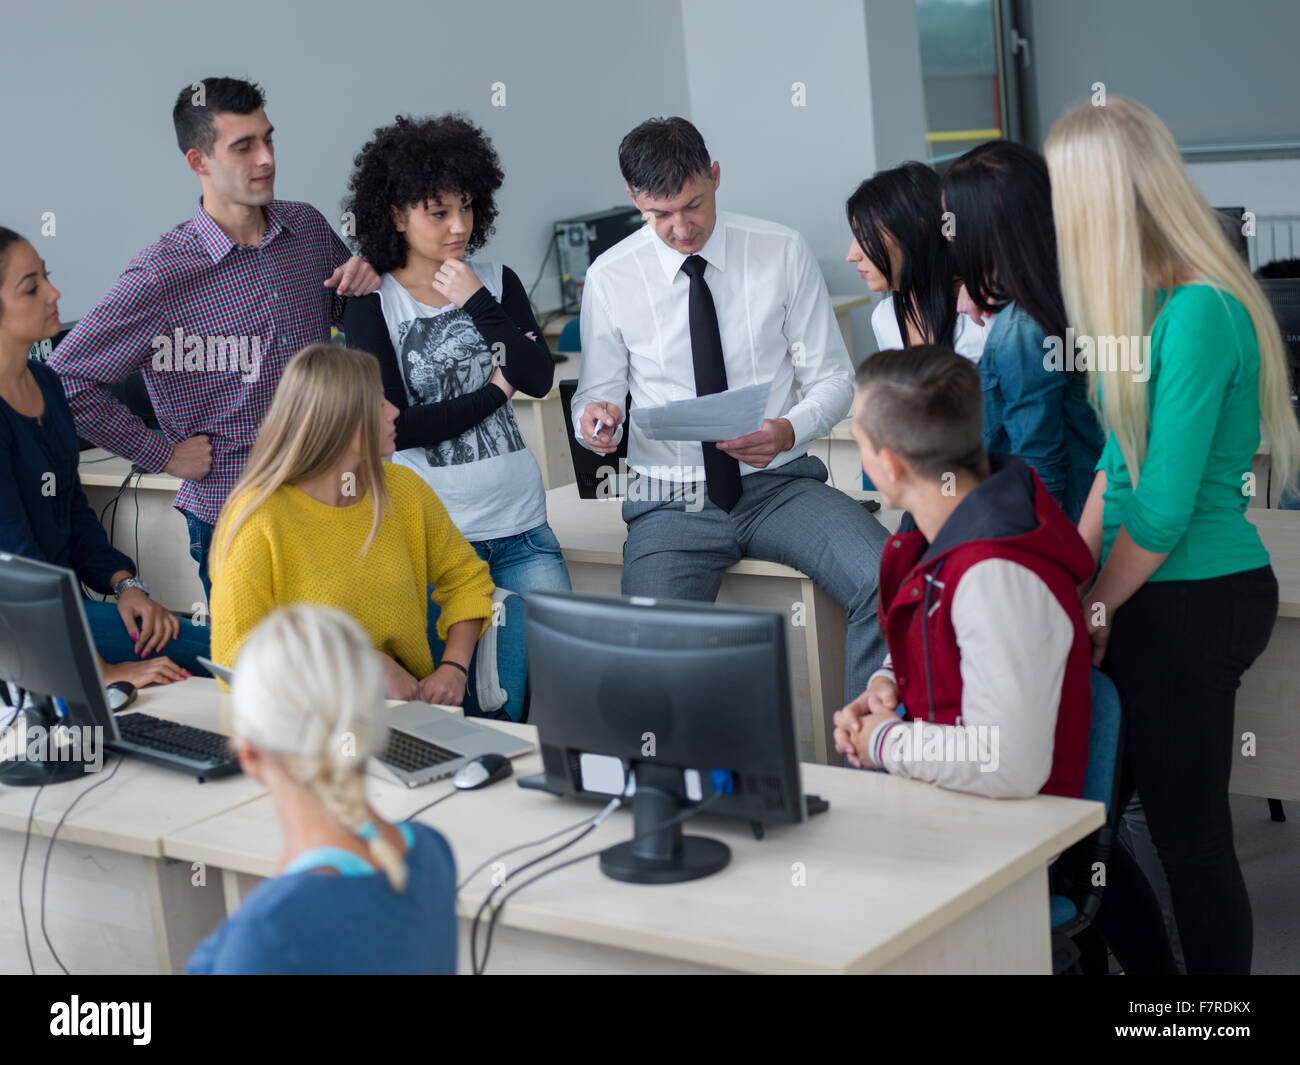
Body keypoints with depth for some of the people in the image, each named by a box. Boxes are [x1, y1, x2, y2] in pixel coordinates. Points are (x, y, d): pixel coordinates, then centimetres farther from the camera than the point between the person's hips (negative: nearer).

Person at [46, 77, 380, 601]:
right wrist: (163, 454, -9)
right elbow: (67, 380, -12)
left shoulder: (308, 227, 2)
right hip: (231, 513, -4)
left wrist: (368, 278, -4)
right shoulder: (162, 274, -14)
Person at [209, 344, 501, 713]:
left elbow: (466, 578, 18)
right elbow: (236, 657, -15)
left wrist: (453, 669, 0)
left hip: (405, 700, 4)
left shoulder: (404, 491, 5)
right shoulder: (257, 519, -13)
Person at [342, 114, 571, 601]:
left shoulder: (497, 282, 9)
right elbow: (395, 427, -12)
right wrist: (495, 391, -5)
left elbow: (540, 379, -4)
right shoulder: (372, 304, -3)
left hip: (521, 523, 4)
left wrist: (477, 303, -10)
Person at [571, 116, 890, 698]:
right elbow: (598, 390, 12)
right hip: (672, 501, -1)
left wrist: (788, 431, -17)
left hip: (779, 485, 1)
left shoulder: (783, 252, 2)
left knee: (890, 584, -27)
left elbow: (833, 378, 5)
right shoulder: (609, 278, 1)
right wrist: (597, 416, -14)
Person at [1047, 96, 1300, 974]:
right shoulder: (1152, 301, 6)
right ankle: (1146, 965, 32)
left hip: (1193, 600, -9)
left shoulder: (1199, 314, -21)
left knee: (1188, 832, 5)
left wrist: (1095, 608, -7)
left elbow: (1163, 507, -20)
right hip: (1160, 596, 9)